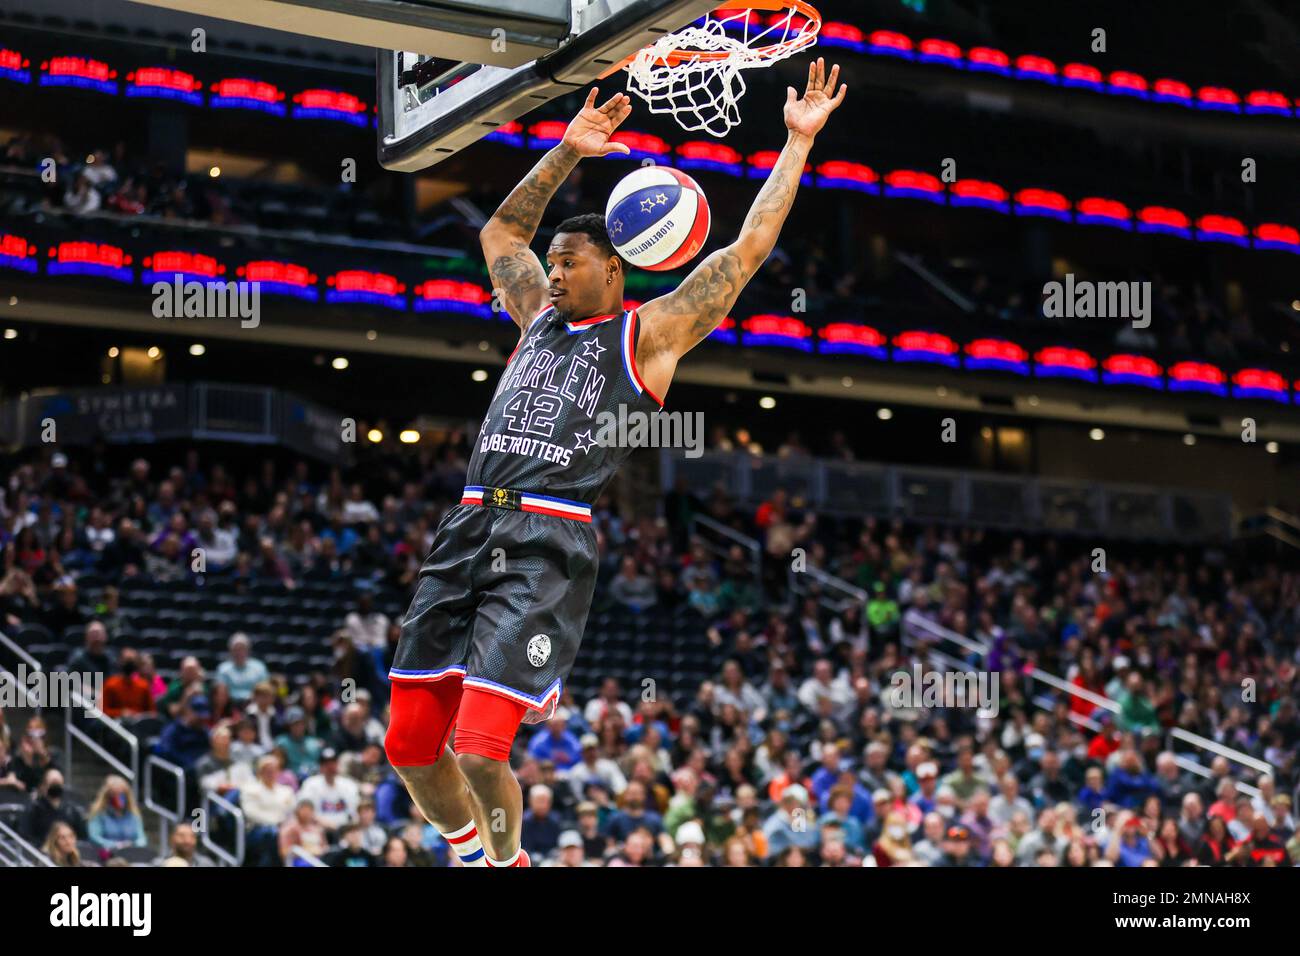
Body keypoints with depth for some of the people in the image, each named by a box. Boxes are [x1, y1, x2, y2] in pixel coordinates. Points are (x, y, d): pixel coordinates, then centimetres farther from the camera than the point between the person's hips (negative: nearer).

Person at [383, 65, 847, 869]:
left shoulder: (649, 332, 7)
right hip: (469, 529, 6)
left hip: (551, 546, -6)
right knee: (409, 743, 3)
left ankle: (508, 857, 15)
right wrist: (569, 153, 28)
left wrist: (799, 142, 7)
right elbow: (502, 230, 36)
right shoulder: (539, 315, 22)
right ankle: (470, 852, 28)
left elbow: (749, 251, 5)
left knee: (480, 751, -14)